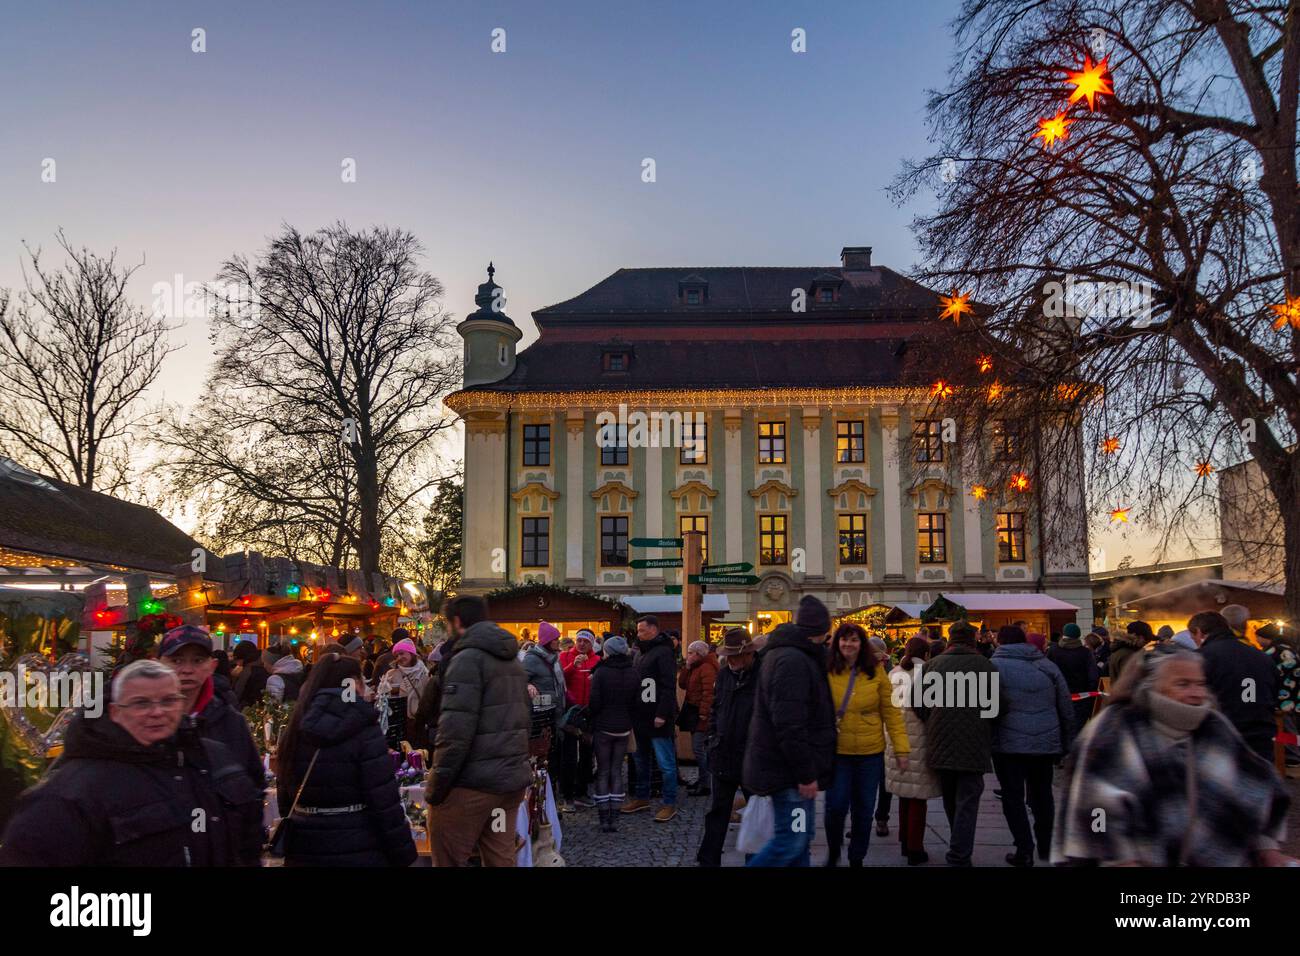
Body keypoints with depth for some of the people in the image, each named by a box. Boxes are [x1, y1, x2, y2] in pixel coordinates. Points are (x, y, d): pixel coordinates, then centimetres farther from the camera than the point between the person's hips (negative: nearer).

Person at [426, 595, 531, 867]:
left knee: (448, 860, 3)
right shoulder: (512, 660, 16)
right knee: (501, 858, 14)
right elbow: (524, 719, 20)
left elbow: (455, 731, -21)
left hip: (473, 782, -8)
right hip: (513, 778, 8)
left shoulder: (468, 659, -12)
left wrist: (436, 786, -15)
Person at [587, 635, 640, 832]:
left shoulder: (601, 672, -13)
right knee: (617, 772, 9)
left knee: (603, 773, 5)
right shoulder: (633, 673, 1)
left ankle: (604, 819, 3)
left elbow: (594, 703, -12)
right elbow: (637, 703, 5)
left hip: (603, 728, -3)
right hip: (623, 728, 3)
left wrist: (591, 720, 5)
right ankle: (614, 818, 6)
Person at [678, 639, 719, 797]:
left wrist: (703, 713, -23)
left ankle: (705, 785, -6)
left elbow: (708, 692, -21)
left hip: (701, 713, -10)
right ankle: (702, 780, 24)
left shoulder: (707, 668, -15)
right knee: (700, 748, 15)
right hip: (693, 711, 10)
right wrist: (687, 667, 0)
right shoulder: (694, 668, 16)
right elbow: (682, 684, 10)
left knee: (698, 748, -10)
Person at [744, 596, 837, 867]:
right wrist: (805, 773, -22)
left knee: (802, 836, 15)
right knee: (792, 840, -7)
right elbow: (789, 724, -26)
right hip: (789, 769, -11)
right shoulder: (792, 660, -20)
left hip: (787, 766, 11)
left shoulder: (786, 653, 14)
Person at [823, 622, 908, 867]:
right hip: (837, 751, -1)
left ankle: (857, 858, 29)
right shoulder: (827, 671, -4)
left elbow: (891, 711, -2)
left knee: (864, 810, 10)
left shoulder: (876, 671, -3)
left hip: (871, 752, 1)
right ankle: (833, 851, 26)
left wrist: (901, 746, -8)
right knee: (836, 806, -2)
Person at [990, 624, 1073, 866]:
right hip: (1046, 743, 4)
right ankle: (1045, 846, 28)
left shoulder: (994, 665, -3)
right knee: (1042, 794, 18)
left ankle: (1025, 851, 0)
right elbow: (1067, 710, 11)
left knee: (1013, 798, 4)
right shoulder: (1047, 665, 9)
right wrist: (1065, 745, 18)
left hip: (1009, 744, -4)